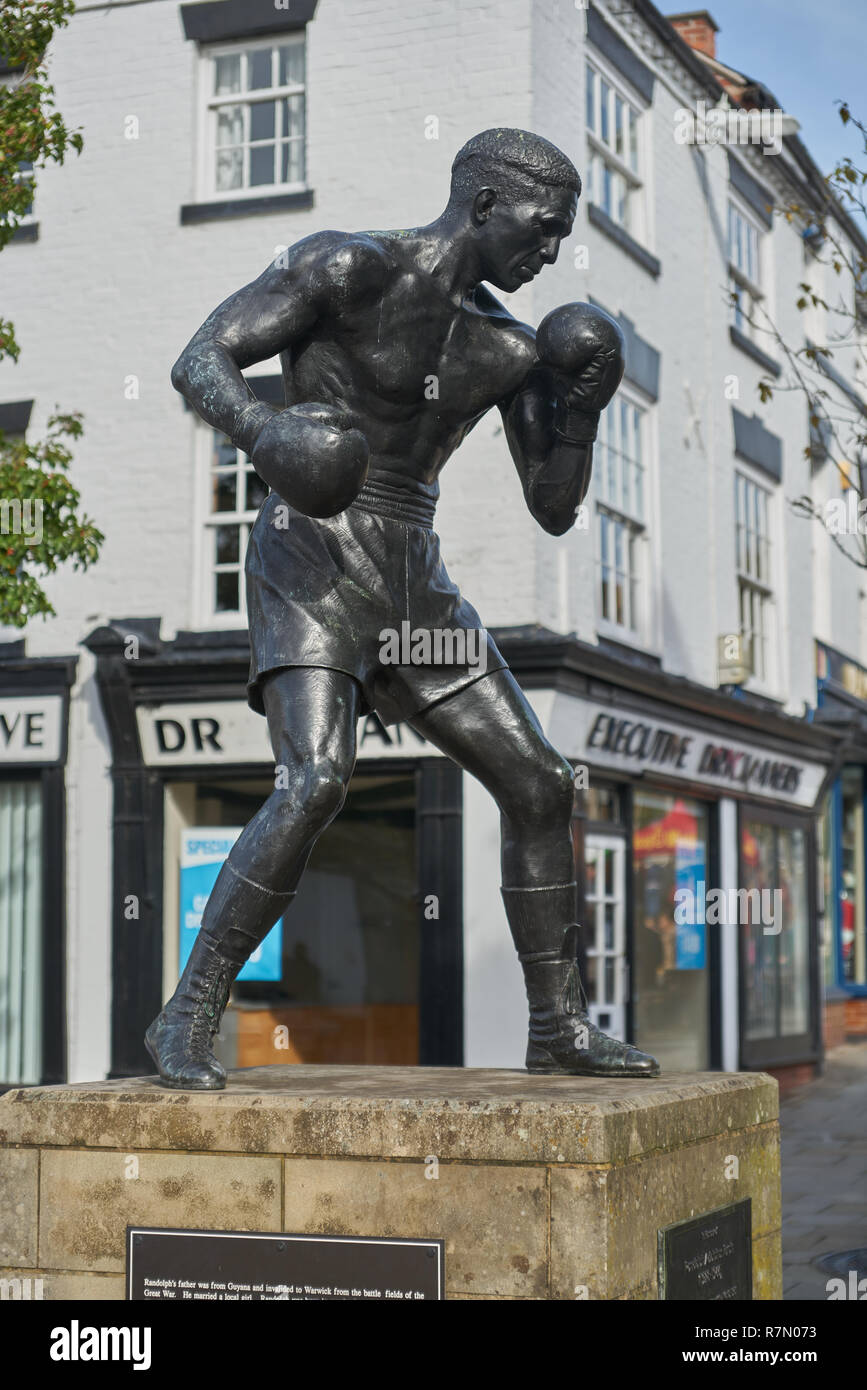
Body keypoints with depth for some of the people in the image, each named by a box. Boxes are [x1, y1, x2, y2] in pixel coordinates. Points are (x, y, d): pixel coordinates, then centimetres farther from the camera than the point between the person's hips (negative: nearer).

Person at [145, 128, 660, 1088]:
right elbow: (199, 362, -13)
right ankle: (187, 1022, -16)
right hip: (309, 564, -7)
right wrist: (260, 432, -35)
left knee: (539, 785, 3)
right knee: (314, 783, -28)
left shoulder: (509, 348, 11)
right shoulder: (348, 265, -8)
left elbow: (556, 511, 13)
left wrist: (583, 408, -6)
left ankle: (558, 1027, 16)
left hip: (411, 580, 7)